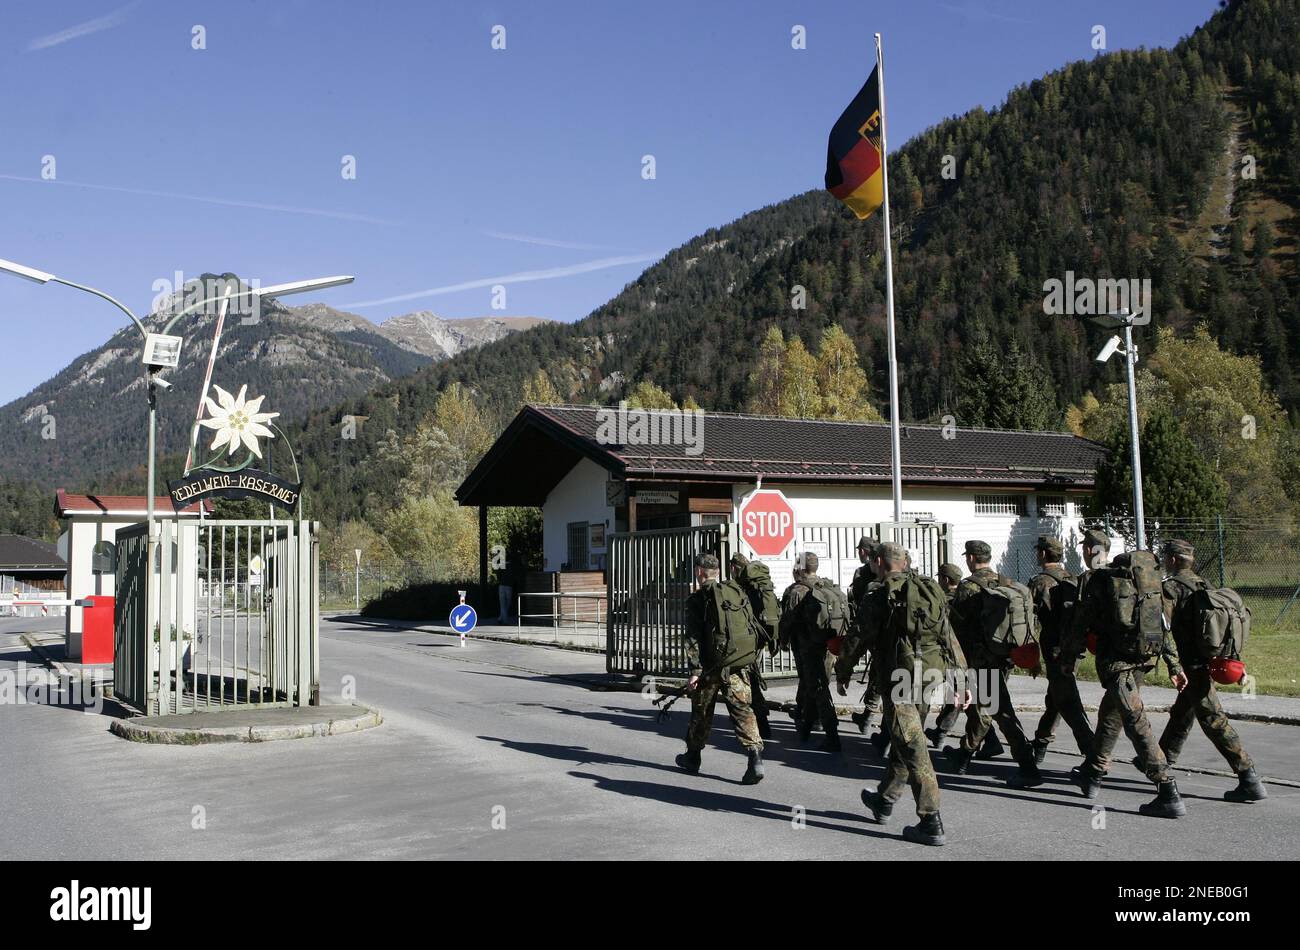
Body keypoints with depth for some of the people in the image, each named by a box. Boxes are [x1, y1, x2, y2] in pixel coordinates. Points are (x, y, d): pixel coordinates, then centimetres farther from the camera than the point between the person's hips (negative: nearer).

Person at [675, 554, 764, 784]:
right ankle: (755, 757, -16)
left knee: (701, 712, 14)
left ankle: (692, 757, 30)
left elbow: (693, 638, -12)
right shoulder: (738, 592, 10)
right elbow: (753, 627, 13)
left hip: (712, 665, -3)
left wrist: (695, 671, -13)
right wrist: (749, 659, 21)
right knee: (743, 710, 0)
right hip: (740, 664, 3)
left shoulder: (697, 600, -5)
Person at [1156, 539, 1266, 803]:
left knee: (1214, 721, -9)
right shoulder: (1203, 584, 13)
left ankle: (1250, 780, -14)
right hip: (1207, 660, 9)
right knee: (1182, 712, 22)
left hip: (1191, 664, -9)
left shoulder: (1172, 586, -12)